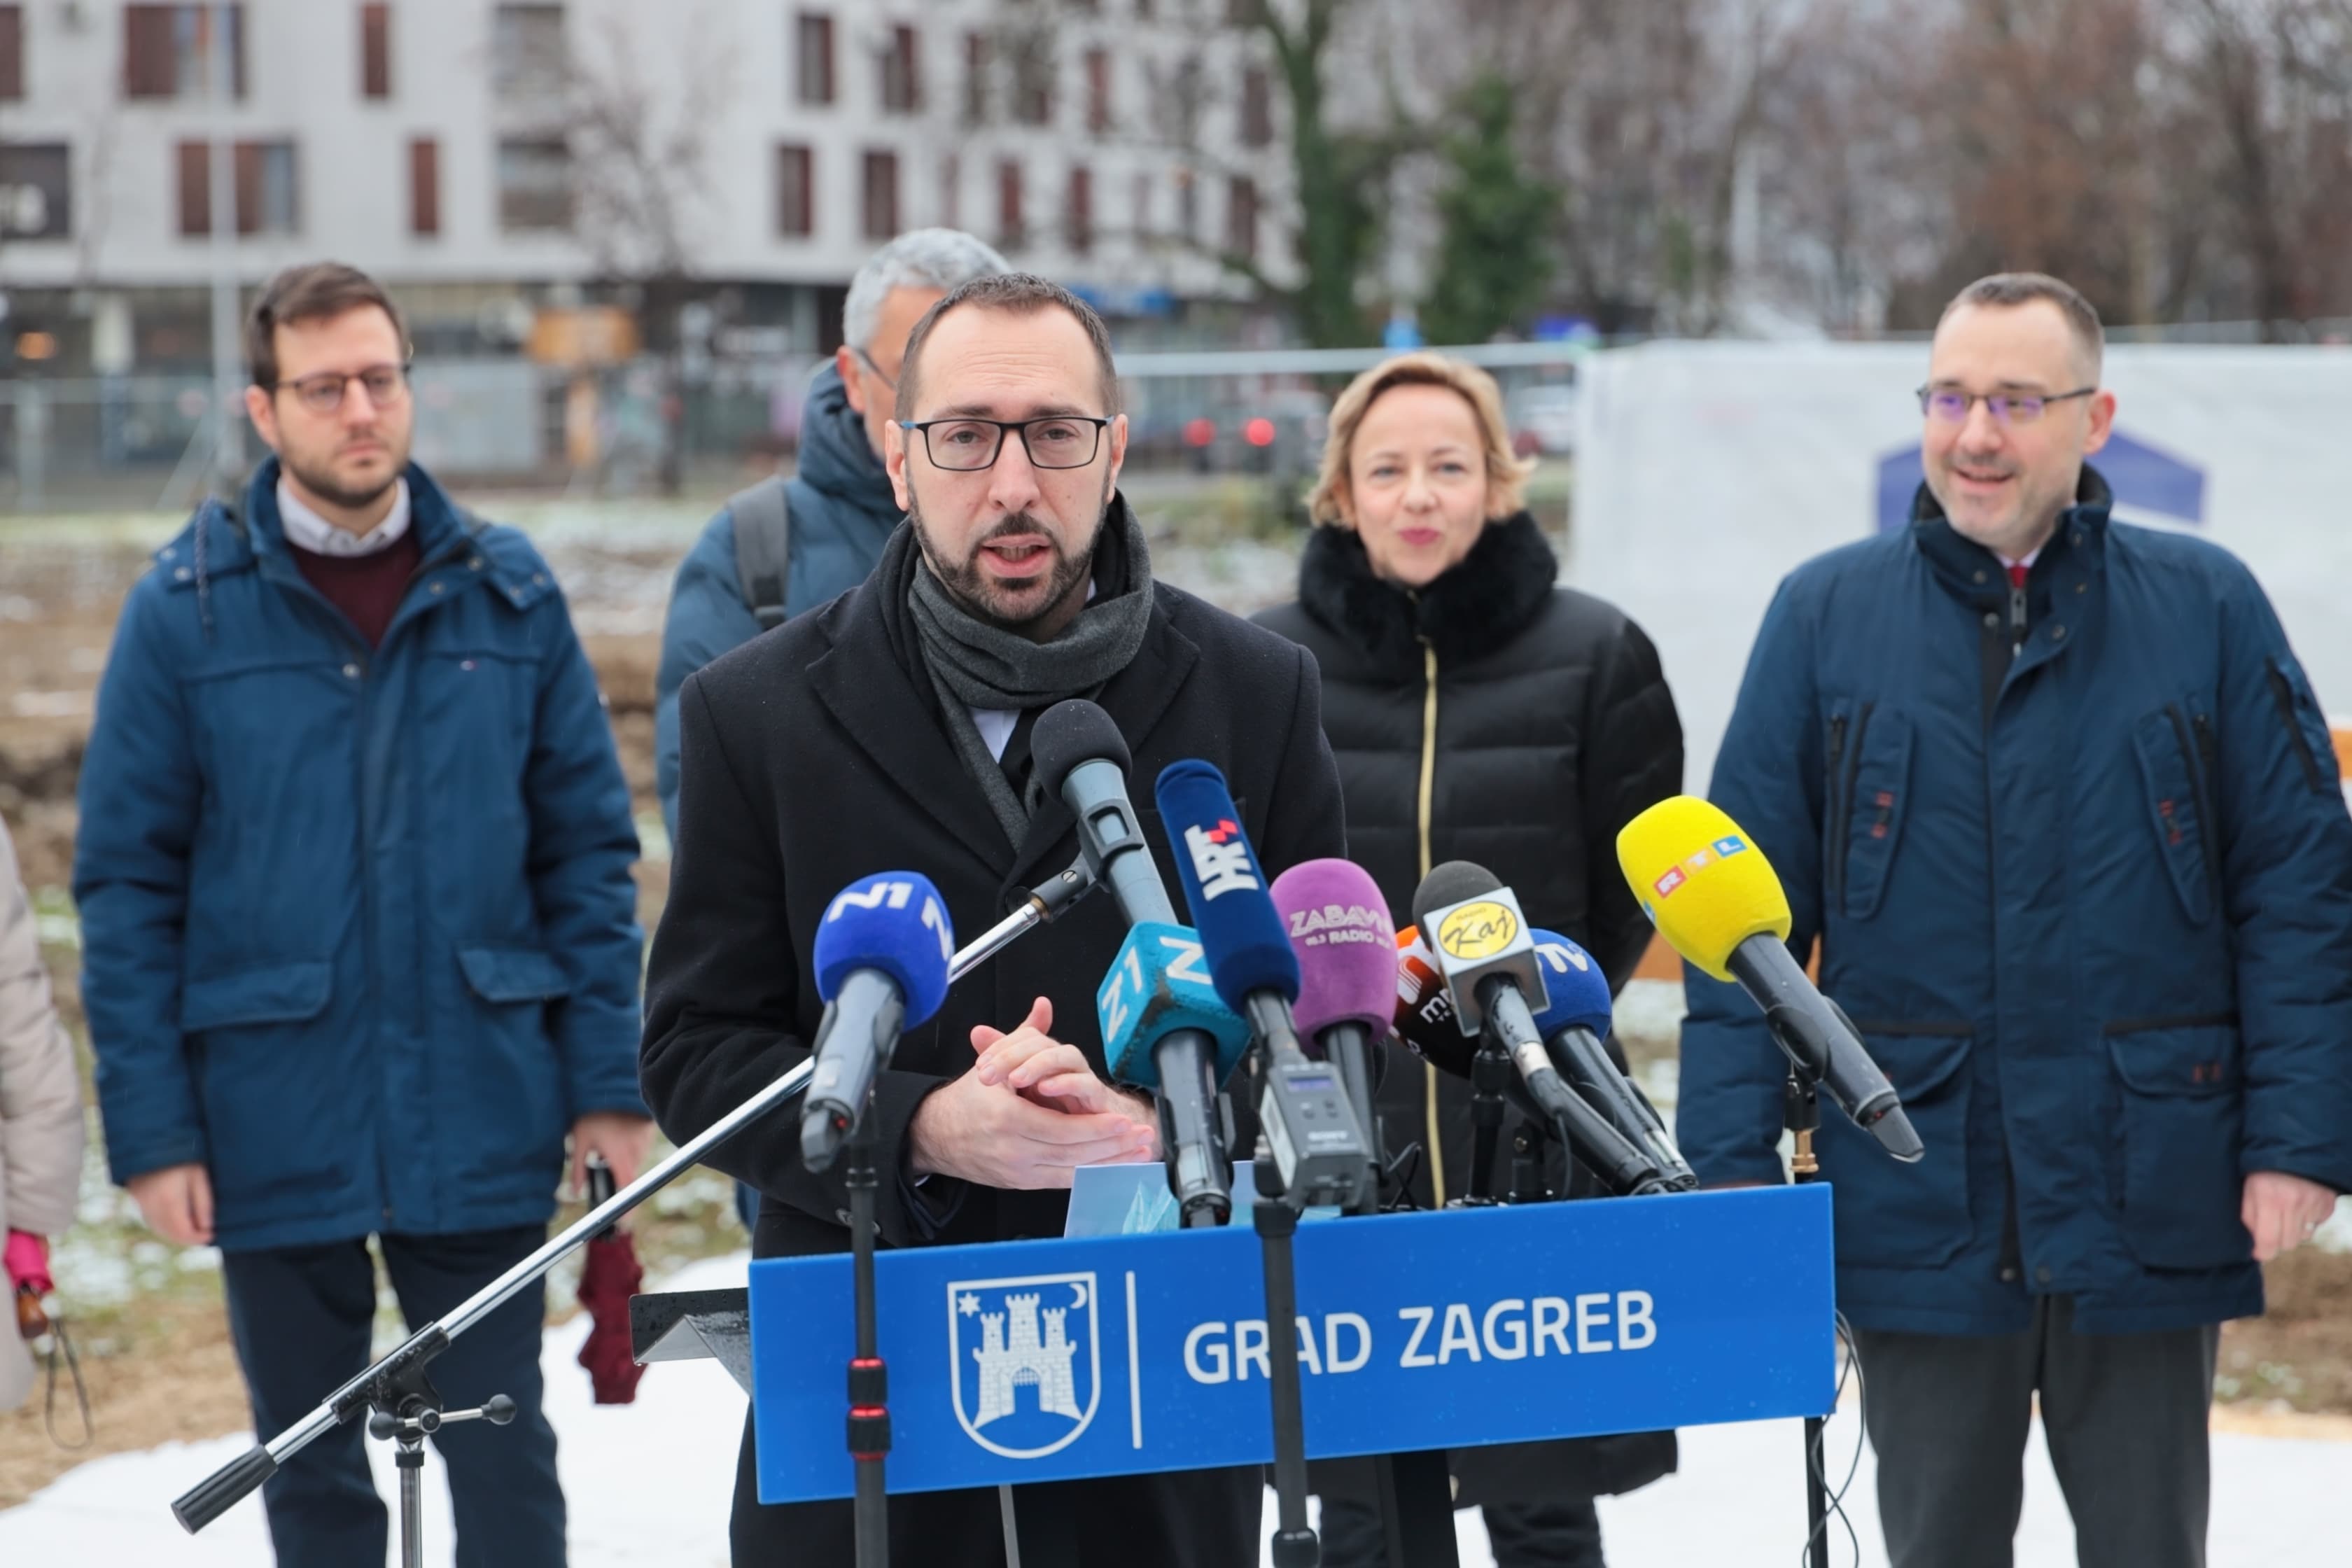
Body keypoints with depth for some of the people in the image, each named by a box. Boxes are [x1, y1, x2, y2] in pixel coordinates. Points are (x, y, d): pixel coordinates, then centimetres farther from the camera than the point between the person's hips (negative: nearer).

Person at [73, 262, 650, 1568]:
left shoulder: (507, 594, 3)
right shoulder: (185, 613, -2)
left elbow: (588, 848, 6)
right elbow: (125, 885, -1)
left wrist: (609, 1081, 0)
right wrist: (149, 1128, -6)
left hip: (482, 1118, 1)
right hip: (275, 1126, 0)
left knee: (504, 1461, 4)